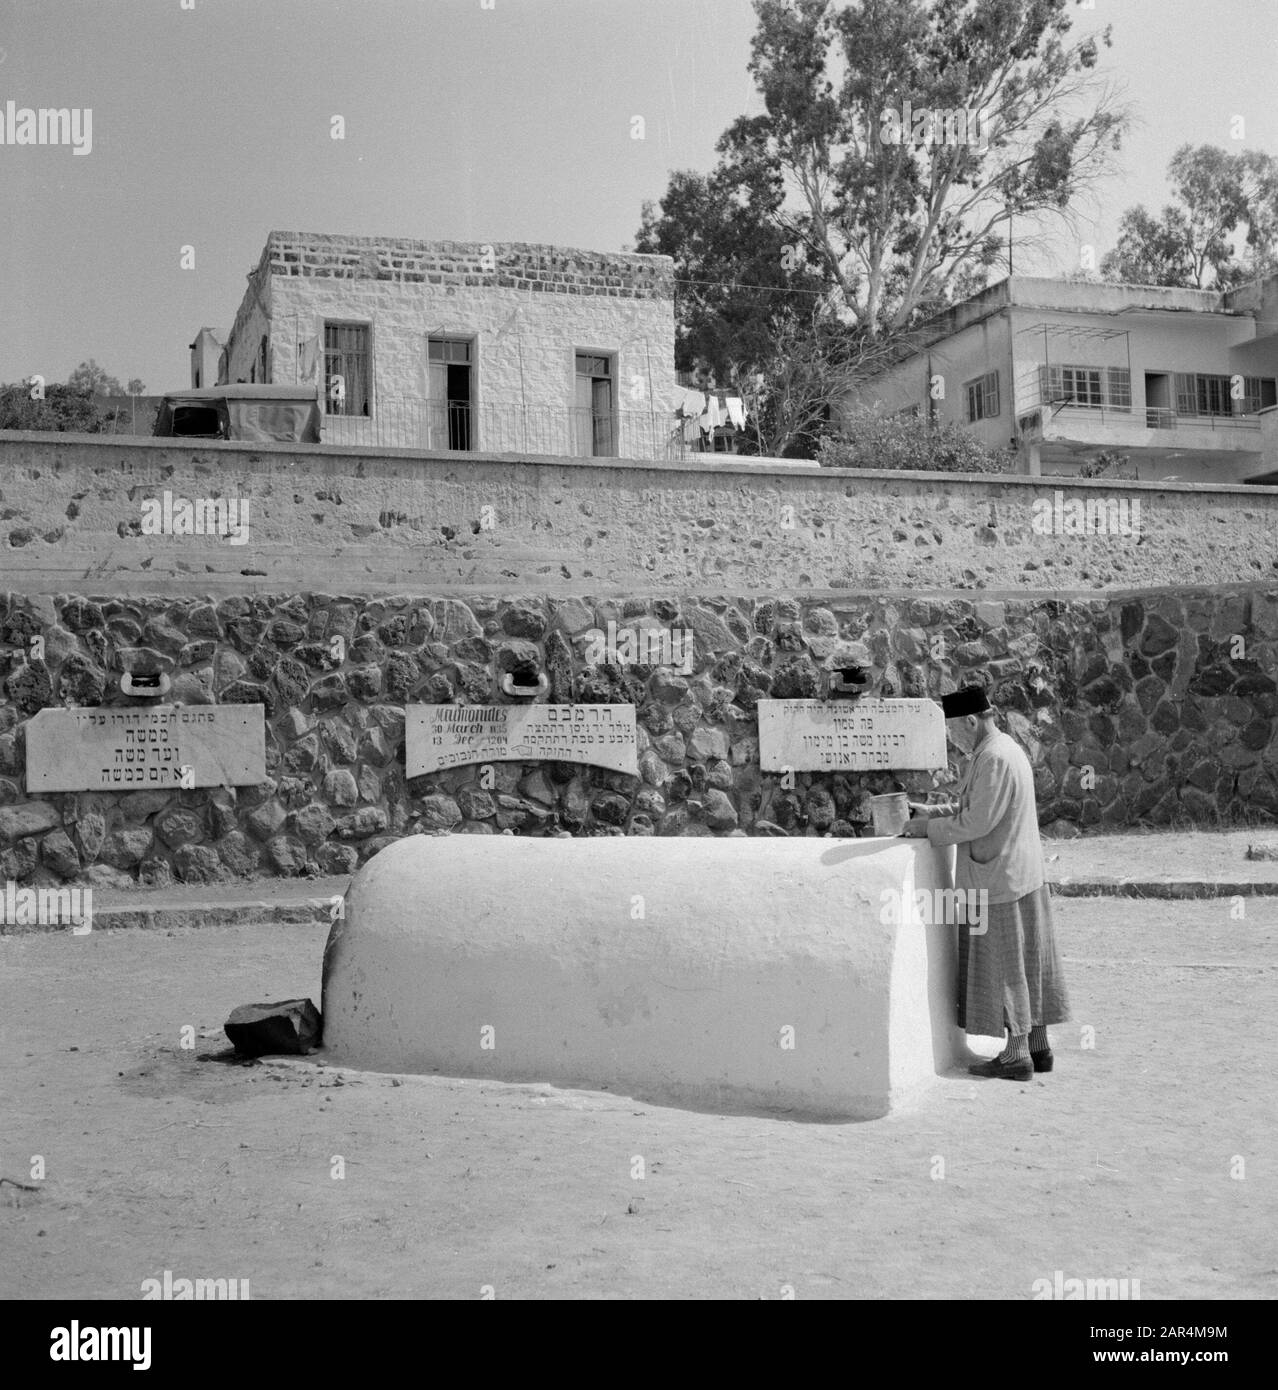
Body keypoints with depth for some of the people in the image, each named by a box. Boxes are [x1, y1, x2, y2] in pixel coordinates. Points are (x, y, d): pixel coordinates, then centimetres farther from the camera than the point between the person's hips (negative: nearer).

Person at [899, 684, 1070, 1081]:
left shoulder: (994, 759, -21)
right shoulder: (1007, 749, 12)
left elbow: (976, 822, -22)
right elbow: (978, 810, 18)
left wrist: (930, 828, -10)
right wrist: (933, 812, 11)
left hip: (999, 880, -10)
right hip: (1022, 876, 10)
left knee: (1003, 968, 0)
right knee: (1023, 964, 15)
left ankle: (1016, 1057, 8)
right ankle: (1037, 1047, 23)